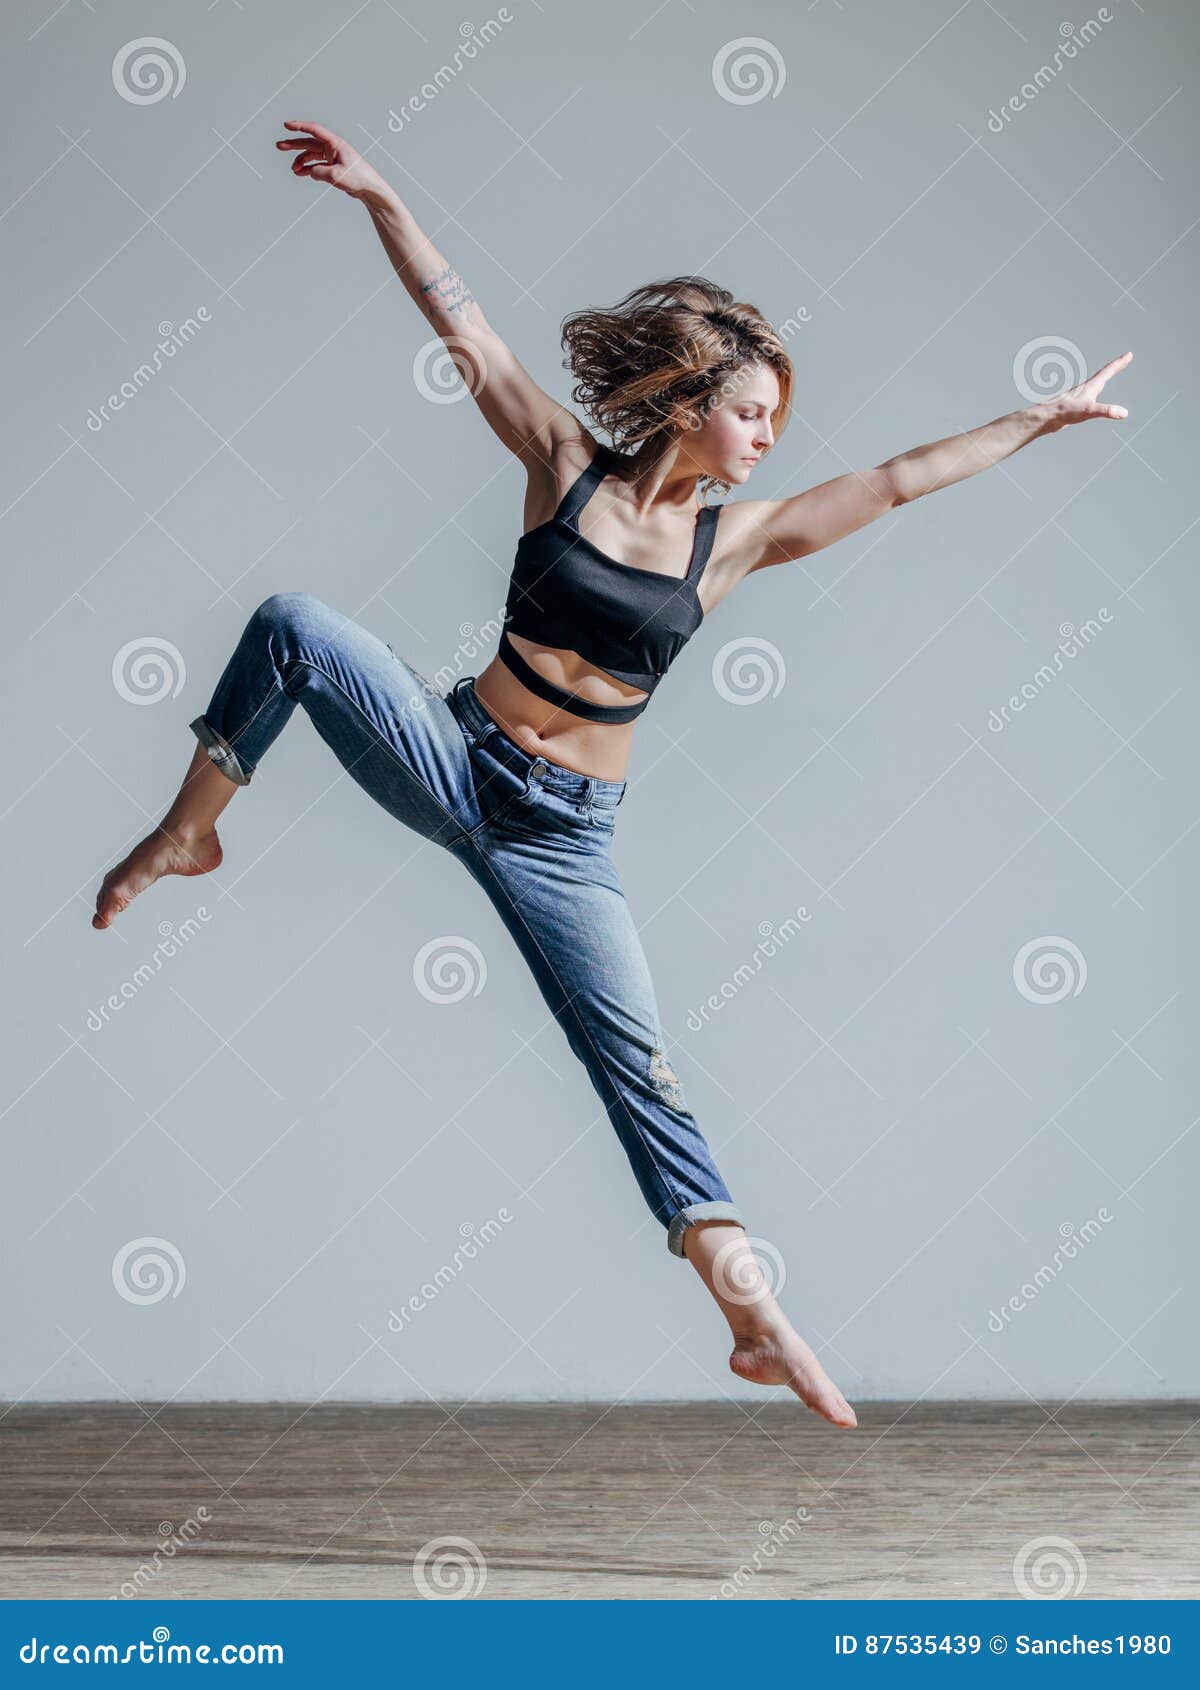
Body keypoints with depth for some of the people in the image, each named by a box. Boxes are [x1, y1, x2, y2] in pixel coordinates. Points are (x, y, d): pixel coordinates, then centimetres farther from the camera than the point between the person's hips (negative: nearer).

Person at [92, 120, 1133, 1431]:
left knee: (637, 1060, -5)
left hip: (561, 832, 0)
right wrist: (378, 195, -11)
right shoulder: (567, 468, -2)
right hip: (449, 760, 0)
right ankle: (188, 833, -4)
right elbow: (465, 324, -5)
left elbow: (900, 478, 4)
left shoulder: (734, 538, 1)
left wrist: (1042, 418, 5)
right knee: (290, 624, -20)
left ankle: (756, 1322, -3)